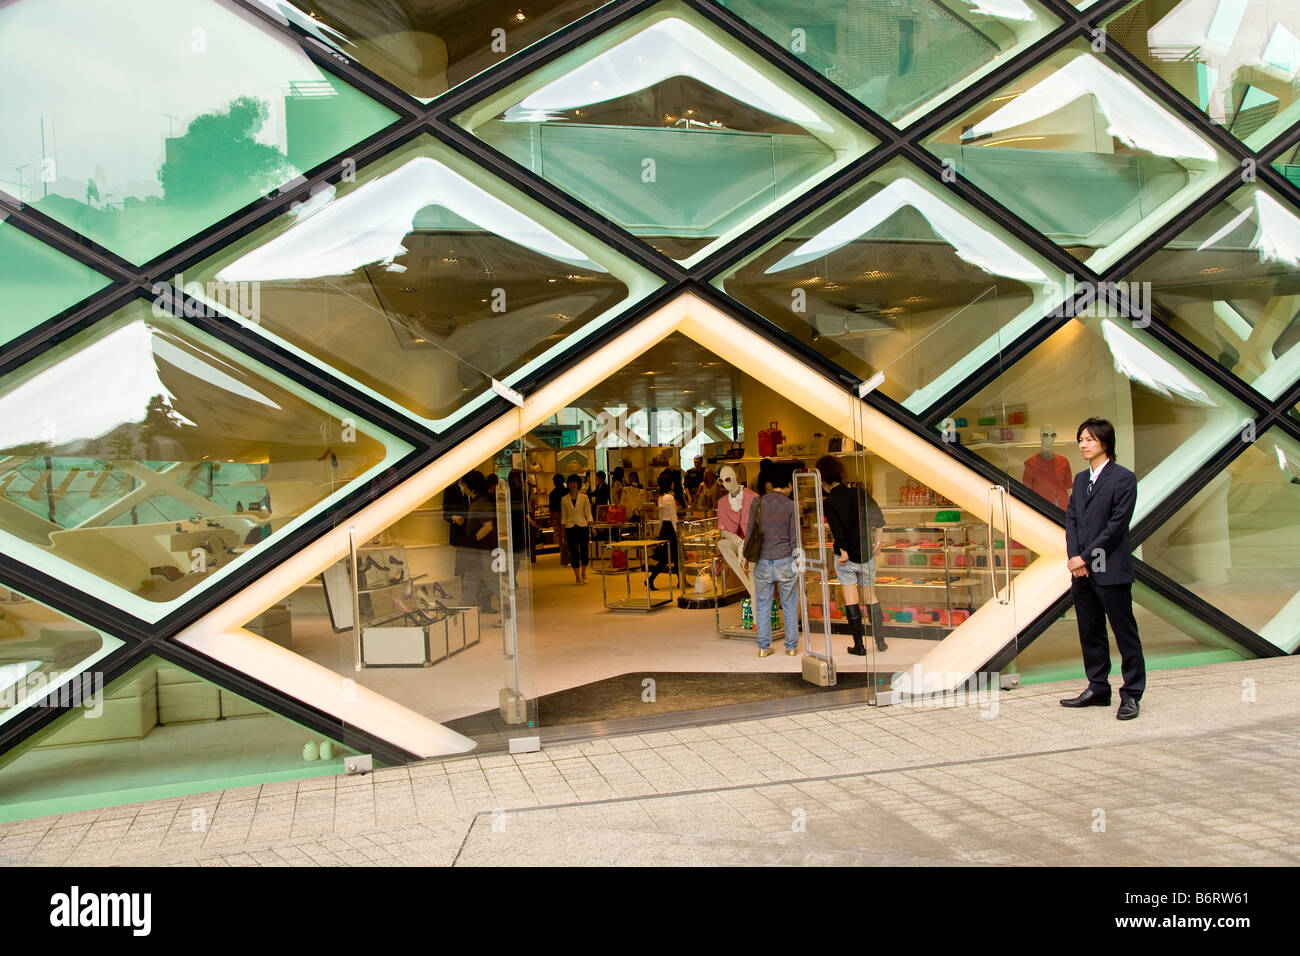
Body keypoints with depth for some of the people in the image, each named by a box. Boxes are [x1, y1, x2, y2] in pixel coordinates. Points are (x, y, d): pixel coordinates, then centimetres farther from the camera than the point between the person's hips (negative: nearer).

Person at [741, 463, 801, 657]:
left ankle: (763, 647, 15)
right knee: (790, 605, 13)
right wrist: (798, 561, 5)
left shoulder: (757, 502, 0)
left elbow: (750, 532, 5)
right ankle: (791, 646, 19)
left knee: (762, 606, 12)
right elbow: (795, 538, -5)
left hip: (762, 563, 2)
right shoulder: (790, 505, -7)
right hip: (785, 561, -2)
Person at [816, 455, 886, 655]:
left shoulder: (828, 504, -11)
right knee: (870, 597, 17)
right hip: (866, 556, 4)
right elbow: (877, 516, 1)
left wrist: (844, 553, -11)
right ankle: (881, 642, 18)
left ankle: (859, 645, 8)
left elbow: (838, 531, -20)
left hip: (846, 557, -3)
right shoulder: (859, 493, -1)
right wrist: (877, 542, 11)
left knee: (851, 600, 6)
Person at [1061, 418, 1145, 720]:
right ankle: (1098, 689, 23)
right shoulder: (1080, 479, 15)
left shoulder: (1124, 478, -6)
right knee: (1090, 633, 13)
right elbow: (1071, 519, 10)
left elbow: (1117, 525, -12)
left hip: (1111, 570, -7)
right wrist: (1074, 558, -4)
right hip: (1082, 570, 7)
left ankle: (1131, 695, 9)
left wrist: (1086, 557, -13)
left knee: (1125, 633, 1)